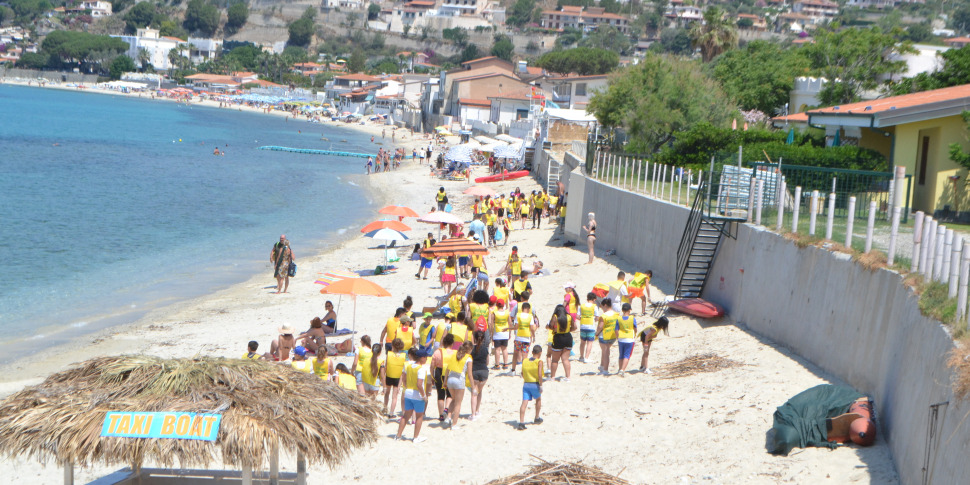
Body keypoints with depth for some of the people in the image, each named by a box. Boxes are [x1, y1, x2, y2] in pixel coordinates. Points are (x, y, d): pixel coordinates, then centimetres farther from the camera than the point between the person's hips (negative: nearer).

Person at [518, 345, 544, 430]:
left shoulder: (525, 361, 7)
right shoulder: (539, 362, -7)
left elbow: (522, 374, 13)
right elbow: (539, 375, -16)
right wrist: (540, 385, -9)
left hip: (526, 384, 3)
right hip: (535, 385, -3)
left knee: (524, 403, -5)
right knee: (538, 399, 24)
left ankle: (521, 423, -17)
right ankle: (537, 419, 37)